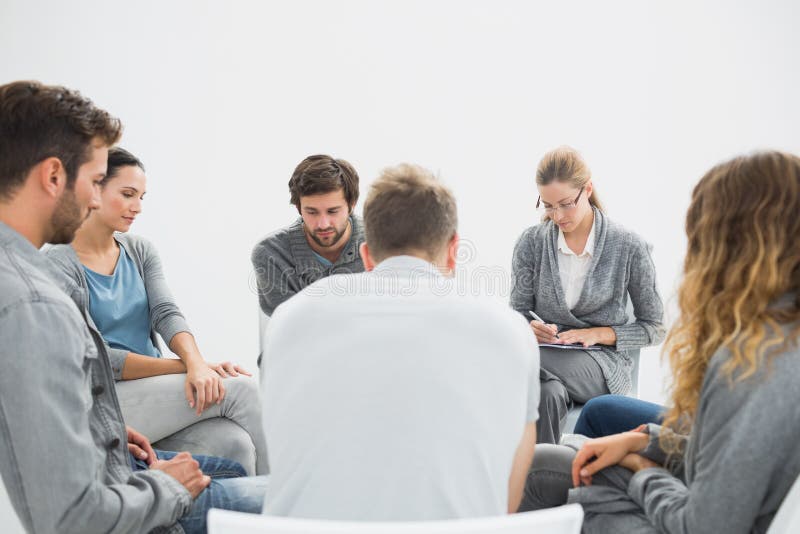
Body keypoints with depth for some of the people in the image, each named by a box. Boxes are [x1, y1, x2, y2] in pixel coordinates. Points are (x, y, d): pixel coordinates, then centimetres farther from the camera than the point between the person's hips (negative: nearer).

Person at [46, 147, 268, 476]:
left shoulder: (141, 251, 10)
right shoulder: (59, 265, -9)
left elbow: (167, 313, -4)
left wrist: (196, 361, -25)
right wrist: (186, 366, -17)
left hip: (154, 388, 5)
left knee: (234, 445, -24)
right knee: (240, 387, -21)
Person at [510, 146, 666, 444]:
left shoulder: (629, 247, -3)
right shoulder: (531, 243, 3)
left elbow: (654, 328, 4)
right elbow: (518, 311, 10)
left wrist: (600, 334, -11)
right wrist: (532, 327, -14)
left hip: (603, 366, -2)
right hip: (547, 353, 2)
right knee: (549, 394, -37)